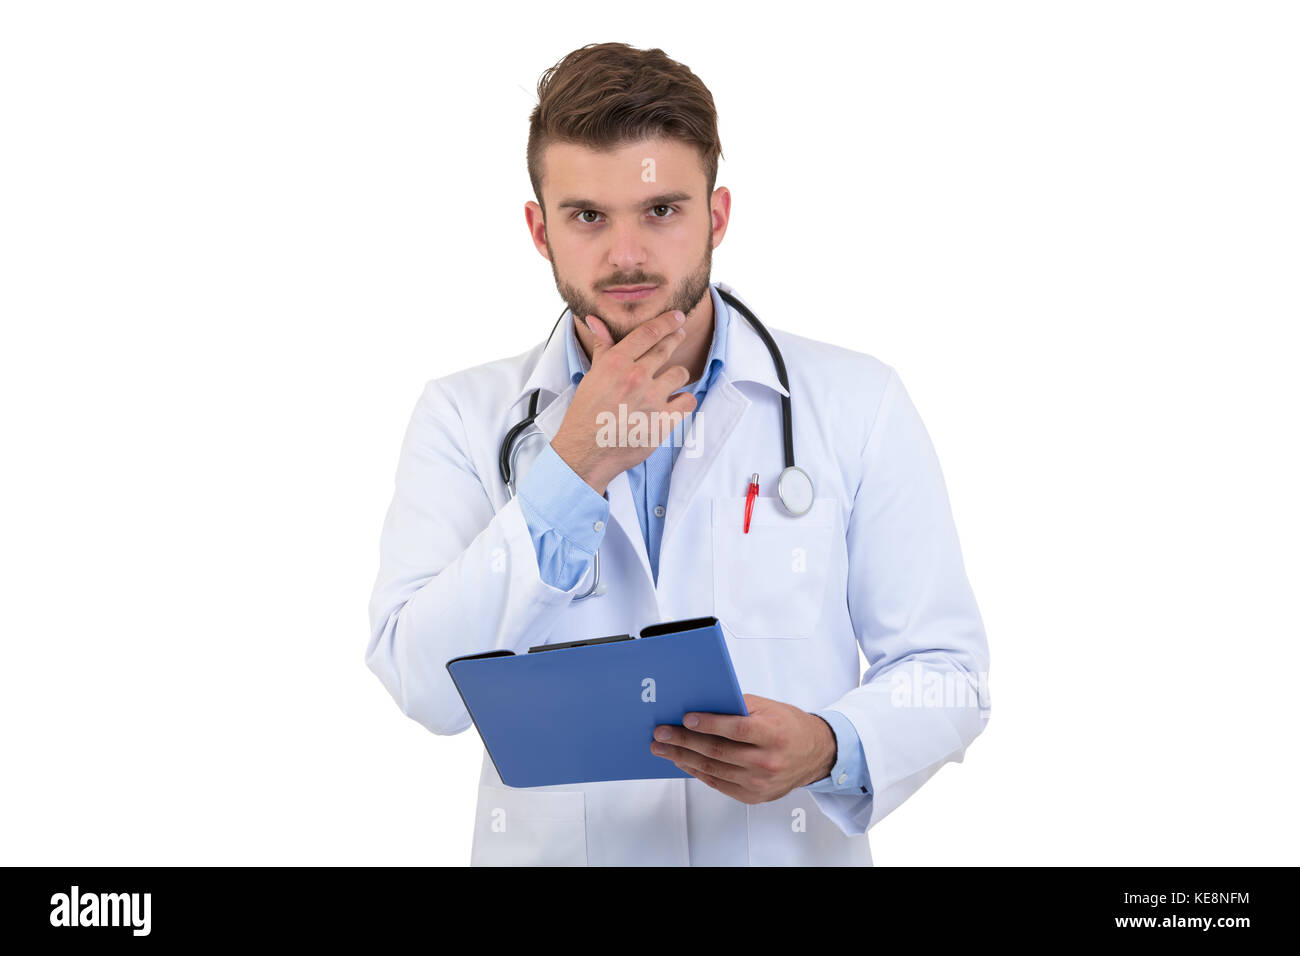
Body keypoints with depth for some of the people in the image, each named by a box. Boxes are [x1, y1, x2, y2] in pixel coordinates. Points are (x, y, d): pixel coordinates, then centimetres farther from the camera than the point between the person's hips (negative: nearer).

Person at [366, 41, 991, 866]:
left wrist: (829, 749, -16)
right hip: (550, 846, 1)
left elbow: (945, 668, 3)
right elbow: (427, 689, -7)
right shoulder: (465, 417, 3)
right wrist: (572, 467, -12)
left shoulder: (858, 404, 2)